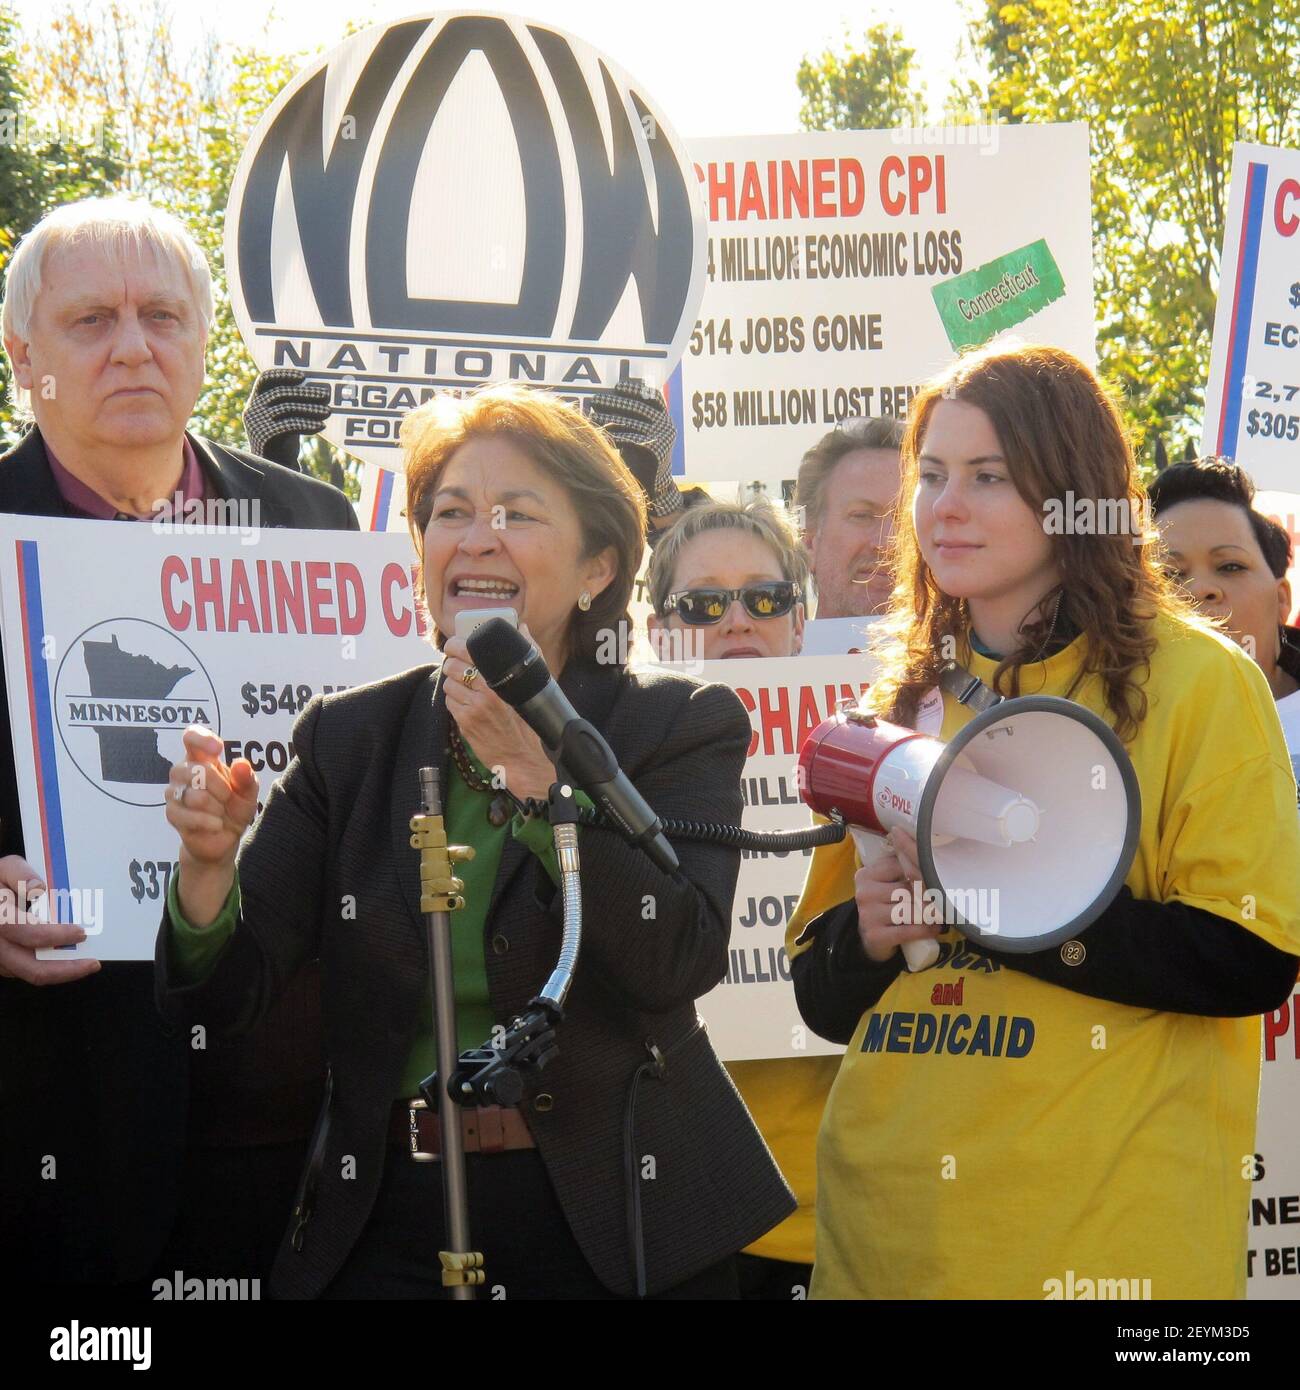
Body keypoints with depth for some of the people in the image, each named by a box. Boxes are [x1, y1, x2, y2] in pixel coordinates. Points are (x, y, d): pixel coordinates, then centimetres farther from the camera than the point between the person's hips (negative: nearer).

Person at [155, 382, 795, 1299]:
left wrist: (535, 770, -25)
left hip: (613, 1222, -2)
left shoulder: (684, 728, -1)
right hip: (391, 1225, 2)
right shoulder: (348, 737, 6)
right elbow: (228, 995, 0)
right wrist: (208, 864, -21)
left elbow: (679, 964, -18)